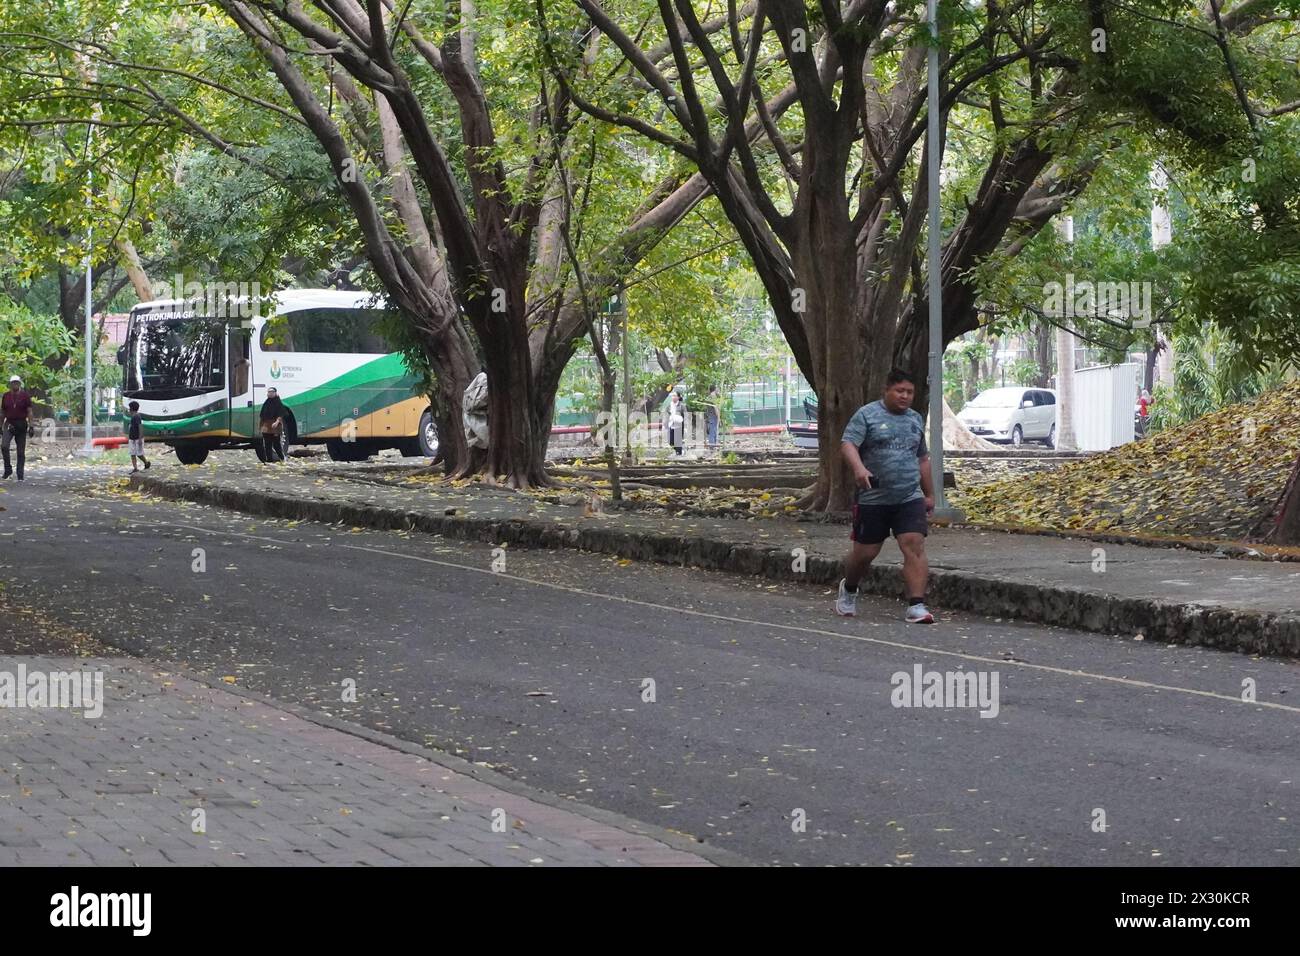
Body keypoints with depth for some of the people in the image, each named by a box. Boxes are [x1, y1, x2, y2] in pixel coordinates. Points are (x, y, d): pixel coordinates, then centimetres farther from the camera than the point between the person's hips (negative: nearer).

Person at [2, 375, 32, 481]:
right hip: (9, 424, 1)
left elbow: (29, 412, -1)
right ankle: (8, 470, -9)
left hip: (21, 424, -1)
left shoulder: (25, 396, 0)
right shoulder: (6, 396, 7)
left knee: (21, 452, 2)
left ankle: (20, 476, 8)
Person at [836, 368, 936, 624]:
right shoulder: (867, 415, -2)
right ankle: (849, 589, 37)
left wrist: (930, 494, 24)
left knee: (915, 547, -14)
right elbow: (847, 444, -15)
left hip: (910, 499, 3)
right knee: (865, 552, 7)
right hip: (873, 499, -3)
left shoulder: (916, 420, 15)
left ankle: (916, 607, -17)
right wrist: (859, 468, -34)